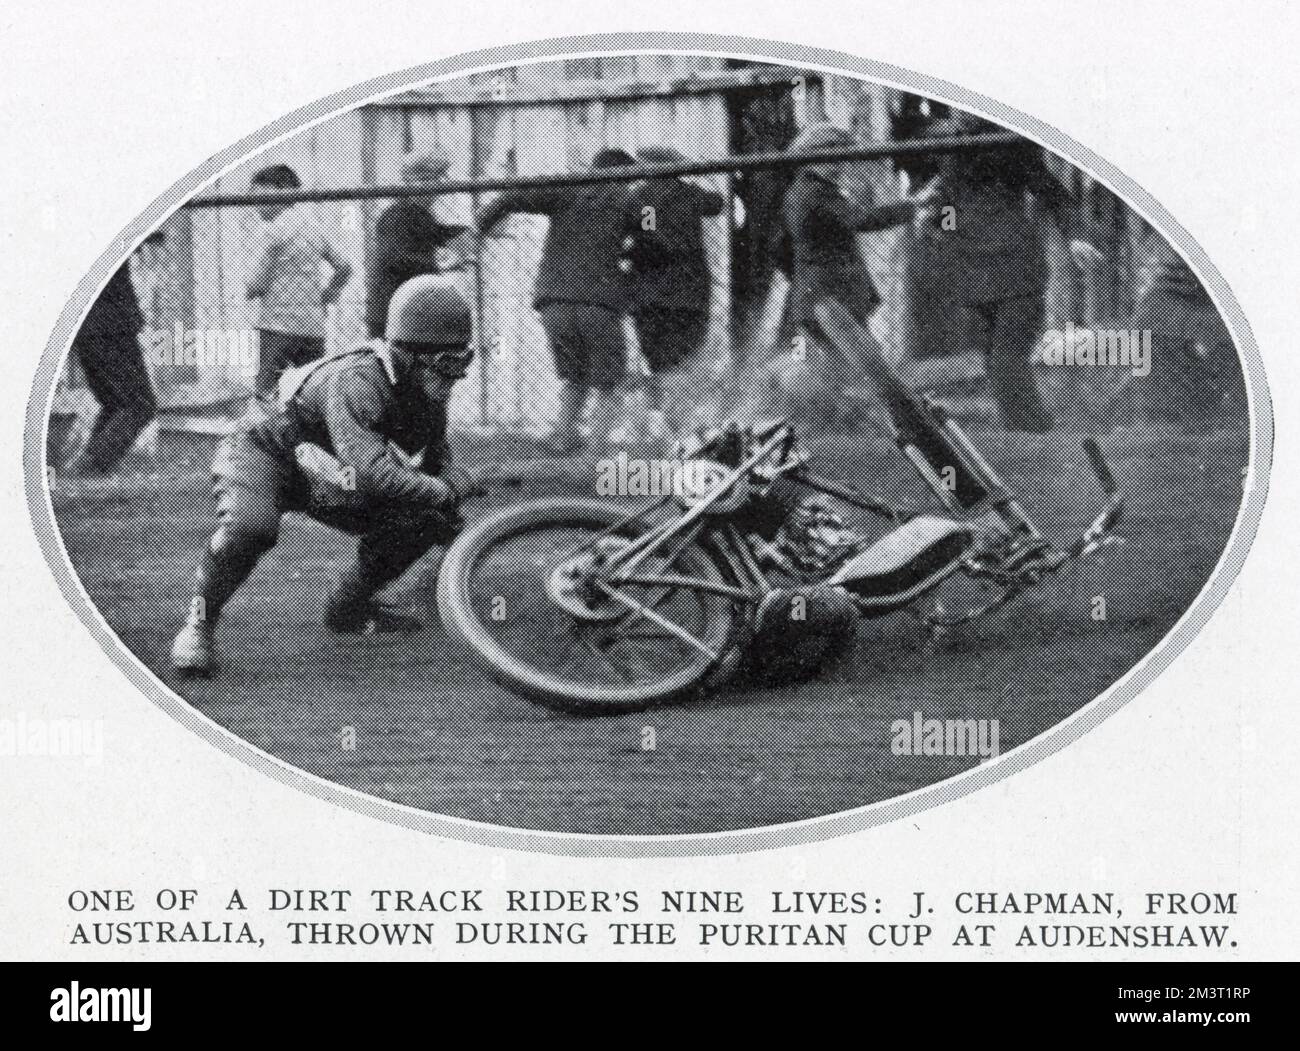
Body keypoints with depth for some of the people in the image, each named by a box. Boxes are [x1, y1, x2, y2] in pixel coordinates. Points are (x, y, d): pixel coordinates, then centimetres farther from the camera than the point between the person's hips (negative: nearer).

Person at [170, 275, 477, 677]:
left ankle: (349, 607, 15)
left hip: (323, 479, 8)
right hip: (263, 452, -8)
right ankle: (199, 623, -17)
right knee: (251, 526, -39)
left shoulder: (429, 401, -8)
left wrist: (454, 480, -14)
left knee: (416, 524, -6)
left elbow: (438, 463, 8)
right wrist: (442, 493, -42)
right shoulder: (357, 382, -35)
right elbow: (369, 470, -46)